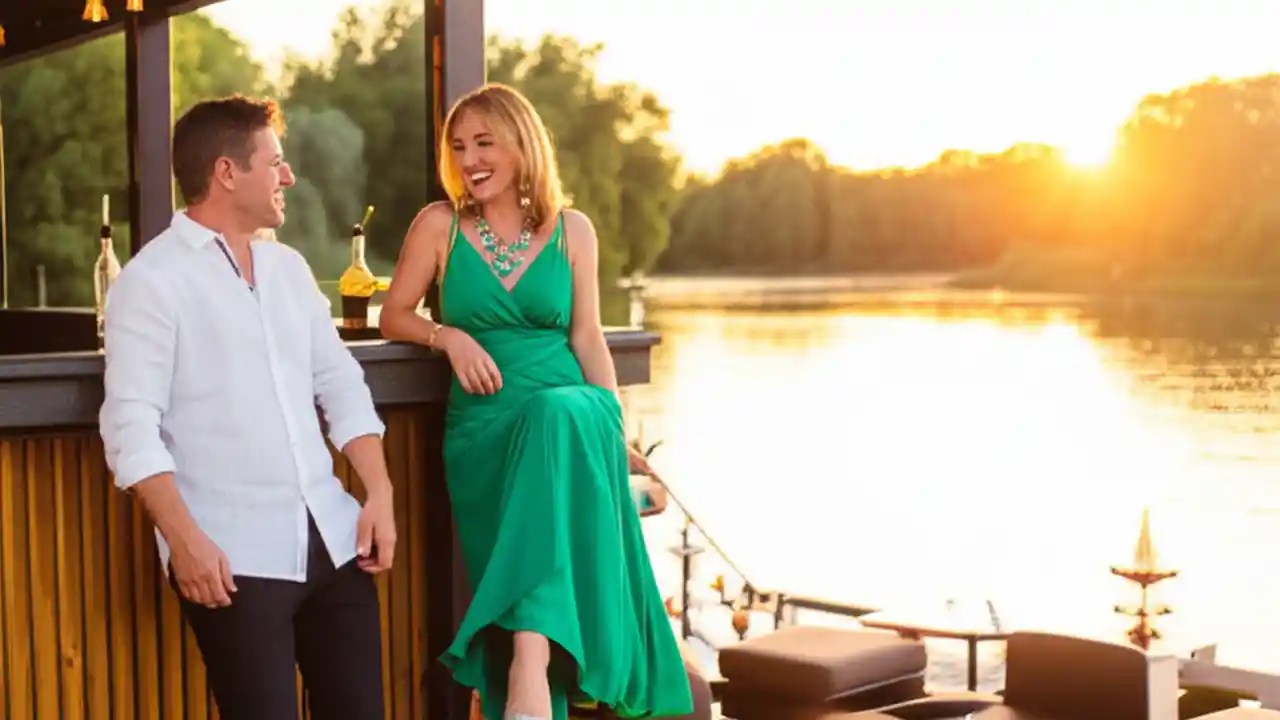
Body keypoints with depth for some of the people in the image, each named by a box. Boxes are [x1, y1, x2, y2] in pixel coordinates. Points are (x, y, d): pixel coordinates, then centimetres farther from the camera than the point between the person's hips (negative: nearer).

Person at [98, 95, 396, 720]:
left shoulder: (288, 265, 16)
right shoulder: (152, 279, -4)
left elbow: (340, 384, 16)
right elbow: (131, 424, -11)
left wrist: (379, 494, 5)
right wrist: (184, 539, -19)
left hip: (332, 537, 6)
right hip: (235, 555, -6)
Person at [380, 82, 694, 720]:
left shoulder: (571, 231, 8)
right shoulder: (439, 225, 7)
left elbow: (587, 340, 7)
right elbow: (392, 317, 12)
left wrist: (618, 433, -3)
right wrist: (449, 337, -8)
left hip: (570, 421, -2)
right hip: (484, 431, 2)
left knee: (557, 415, -38)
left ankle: (534, 657, -48)